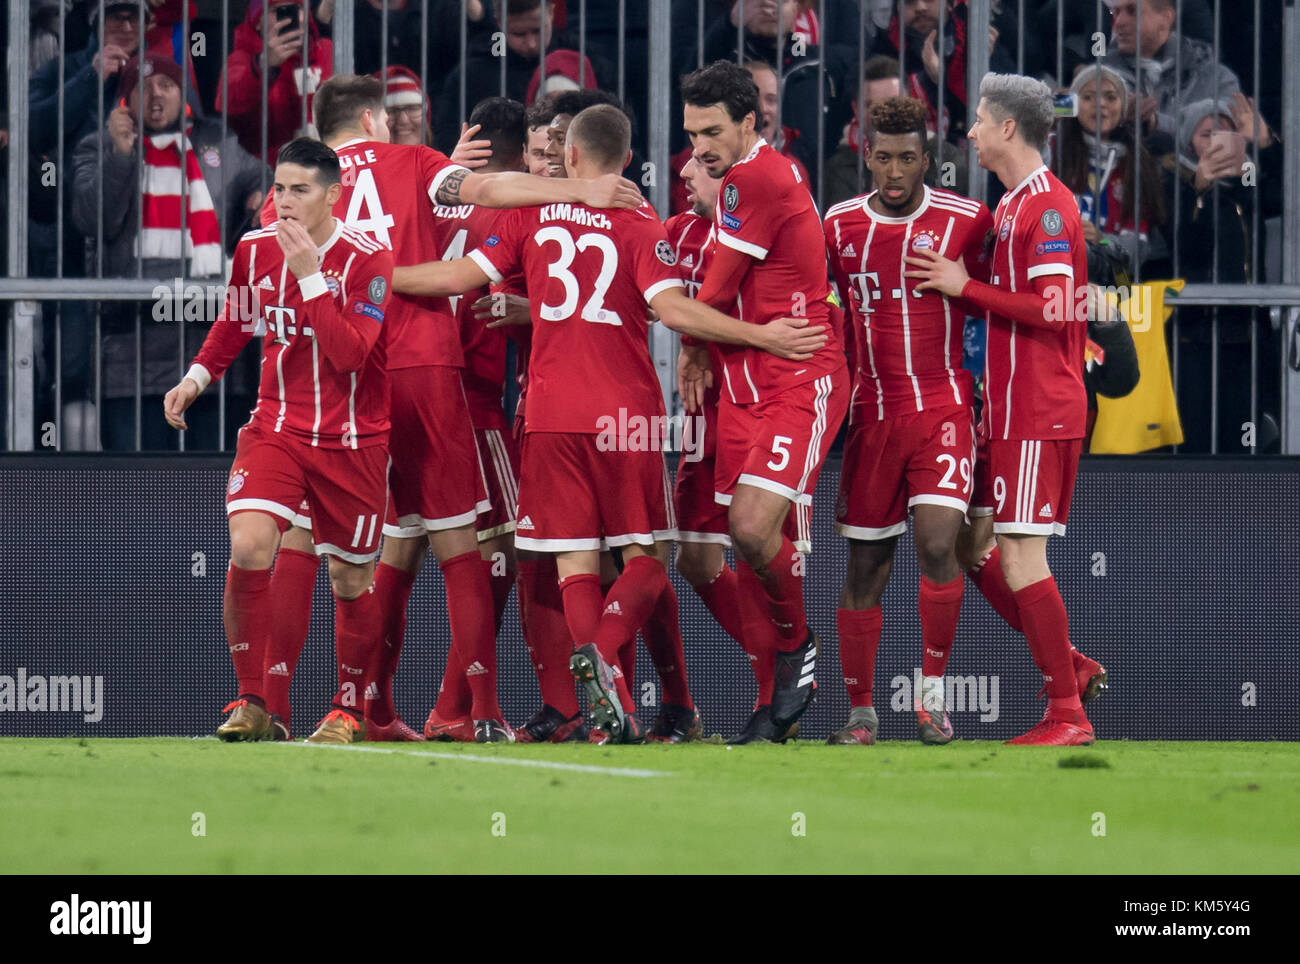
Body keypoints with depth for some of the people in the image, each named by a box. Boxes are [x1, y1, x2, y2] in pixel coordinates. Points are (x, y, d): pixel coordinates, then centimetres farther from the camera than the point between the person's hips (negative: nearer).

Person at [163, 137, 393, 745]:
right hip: (276, 424, 2)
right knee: (249, 546, -20)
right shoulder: (255, 250, 2)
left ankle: (348, 708, 26)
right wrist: (197, 377, 6)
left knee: (351, 581, 5)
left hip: (352, 439, -2)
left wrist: (308, 274, -25)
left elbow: (349, 352, -23)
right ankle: (251, 704, -10)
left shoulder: (367, 259, -12)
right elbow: (234, 324, 20)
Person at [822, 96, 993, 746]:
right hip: (871, 415, 3)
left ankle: (932, 693, -6)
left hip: (944, 406, -3)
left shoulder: (966, 222, -2)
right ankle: (860, 711, 15)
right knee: (866, 565, 5)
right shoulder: (839, 227, 6)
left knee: (937, 541, -19)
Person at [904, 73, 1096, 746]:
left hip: (1038, 412, -10)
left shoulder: (1045, 206, -13)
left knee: (1021, 558, -9)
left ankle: (1068, 716, -5)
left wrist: (964, 287, -14)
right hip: (1012, 409, 10)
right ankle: (1067, 669, 16)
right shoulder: (1013, 204, 18)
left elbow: (1053, 310, -21)